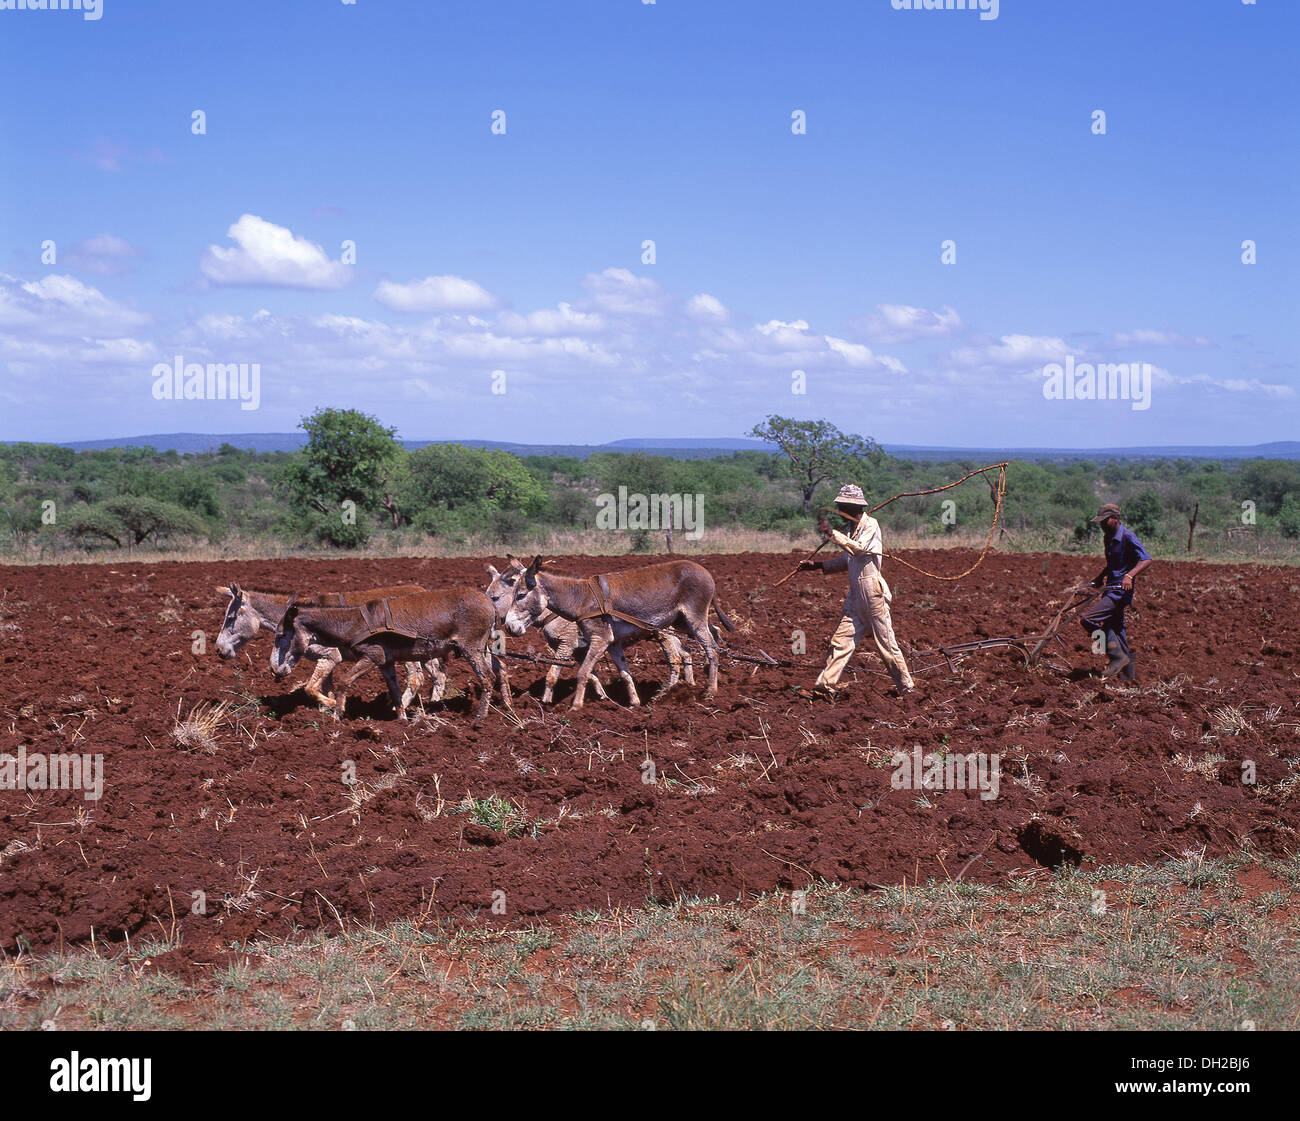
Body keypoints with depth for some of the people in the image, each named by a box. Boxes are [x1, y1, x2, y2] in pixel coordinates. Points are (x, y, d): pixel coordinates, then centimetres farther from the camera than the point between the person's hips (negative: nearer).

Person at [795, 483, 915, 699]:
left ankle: (906, 686, 13)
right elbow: (846, 562, 25)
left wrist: (831, 533, -30)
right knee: (840, 640, 4)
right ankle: (825, 688, 5)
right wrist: (816, 565, 19)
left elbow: (858, 548, -27)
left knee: (885, 643, 0)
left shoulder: (871, 525, -10)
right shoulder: (854, 528, 16)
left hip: (873, 594, -8)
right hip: (856, 596, 8)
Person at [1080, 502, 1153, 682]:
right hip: (1111, 588, 10)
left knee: (1087, 619, -19)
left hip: (1121, 590, -10)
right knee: (1116, 631, 11)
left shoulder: (1128, 536, -13)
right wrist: (1097, 581, 25)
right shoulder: (1109, 538, 16)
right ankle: (1130, 675, 19)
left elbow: (1146, 560, -21)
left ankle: (1118, 656, -11)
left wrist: (1129, 575, -34)